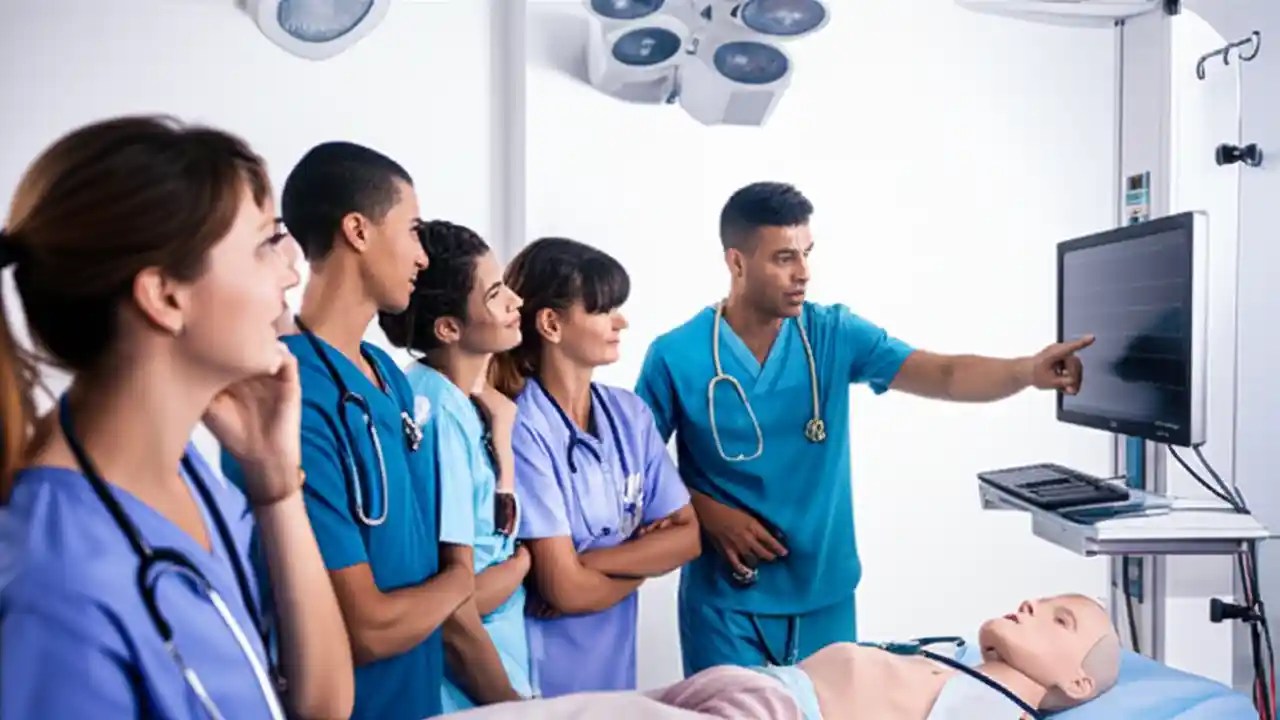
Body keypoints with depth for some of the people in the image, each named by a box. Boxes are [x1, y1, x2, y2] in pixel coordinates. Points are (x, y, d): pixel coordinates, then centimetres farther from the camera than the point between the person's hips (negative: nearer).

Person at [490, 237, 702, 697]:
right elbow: (565, 589, -21)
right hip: (546, 681, -5)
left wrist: (590, 562, -17)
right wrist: (645, 555, -6)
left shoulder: (630, 413, -2)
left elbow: (687, 536, -4)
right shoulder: (521, 429, -22)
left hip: (615, 669, 6)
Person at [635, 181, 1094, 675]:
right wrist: (709, 514, -14)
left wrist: (1027, 370, -33)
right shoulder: (676, 356, -11)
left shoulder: (836, 335, -5)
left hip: (825, 592, 3)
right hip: (726, 598, -2)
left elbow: (942, 375, -16)